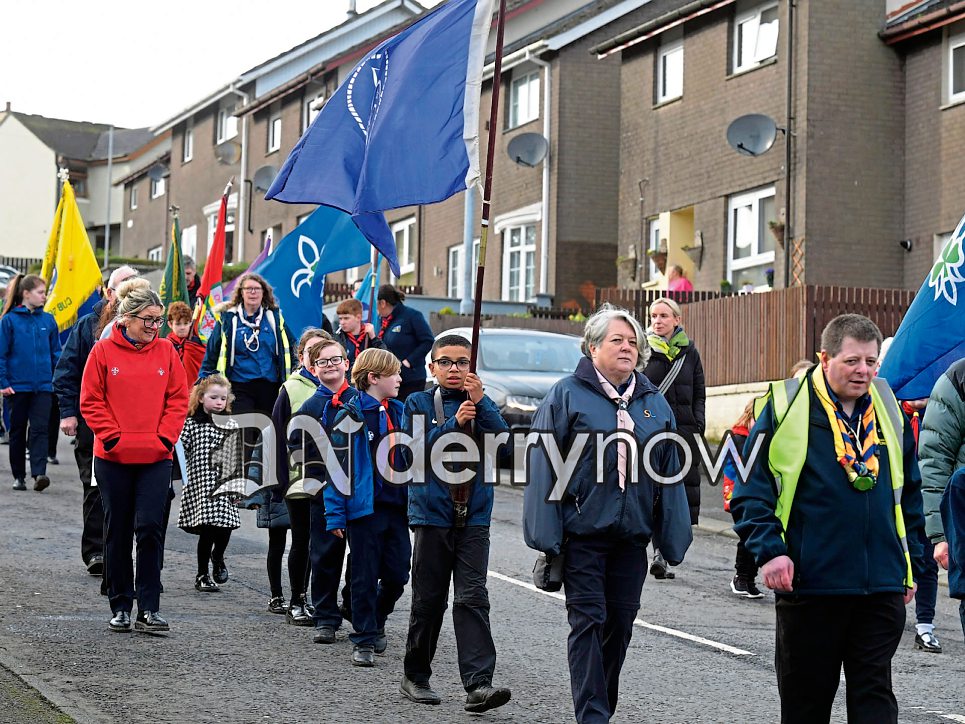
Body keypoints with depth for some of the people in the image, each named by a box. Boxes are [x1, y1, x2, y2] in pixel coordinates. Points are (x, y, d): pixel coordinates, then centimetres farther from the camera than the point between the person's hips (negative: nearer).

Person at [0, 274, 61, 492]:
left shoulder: (48, 320, 5)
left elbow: (56, 352, 10)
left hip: (43, 385, 1)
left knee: (40, 429, -10)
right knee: (18, 431, 9)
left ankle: (39, 473, -19)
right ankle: (19, 476, 18)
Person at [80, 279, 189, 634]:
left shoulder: (166, 351, 4)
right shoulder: (104, 351, -1)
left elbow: (178, 399, 6)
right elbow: (91, 401, -1)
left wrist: (165, 437, -5)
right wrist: (113, 436, -9)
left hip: (156, 458, 0)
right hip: (113, 458, 0)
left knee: (150, 527, -9)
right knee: (118, 532, 8)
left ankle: (149, 609, -4)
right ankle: (120, 606, 18)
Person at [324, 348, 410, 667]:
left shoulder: (399, 412, 10)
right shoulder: (350, 416, -8)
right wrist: (335, 515, -11)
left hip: (397, 507, 5)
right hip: (364, 508, -5)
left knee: (397, 575, 7)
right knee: (365, 578, 1)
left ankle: (375, 621, 31)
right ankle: (364, 640, 11)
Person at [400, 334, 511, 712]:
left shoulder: (482, 404, 11)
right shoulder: (418, 404, 6)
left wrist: (481, 402, -16)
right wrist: (454, 423, -18)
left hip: (474, 515, 1)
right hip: (432, 513, -1)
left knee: (472, 598, -8)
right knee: (428, 600, 5)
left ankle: (478, 684, -14)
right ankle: (415, 676, 21)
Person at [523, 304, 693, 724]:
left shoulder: (654, 402, 11)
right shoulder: (567, 395, -3)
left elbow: (669, 472, 14)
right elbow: (544, 466, -6)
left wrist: (673, 535, 10)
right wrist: (547, 535, -12)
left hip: (632, 533, 5)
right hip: (582, 531, -5)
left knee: (621, 622, 11)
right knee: (588, 621, -6)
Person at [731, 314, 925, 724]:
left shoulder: (889, 411, 9)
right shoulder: (786, 408, -4)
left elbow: (909, 494, 19)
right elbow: (751, 491, -3)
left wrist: (911, 565, 15)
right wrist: (769, 551, -15)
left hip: (882, 586, 3)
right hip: (808, 583, -3)